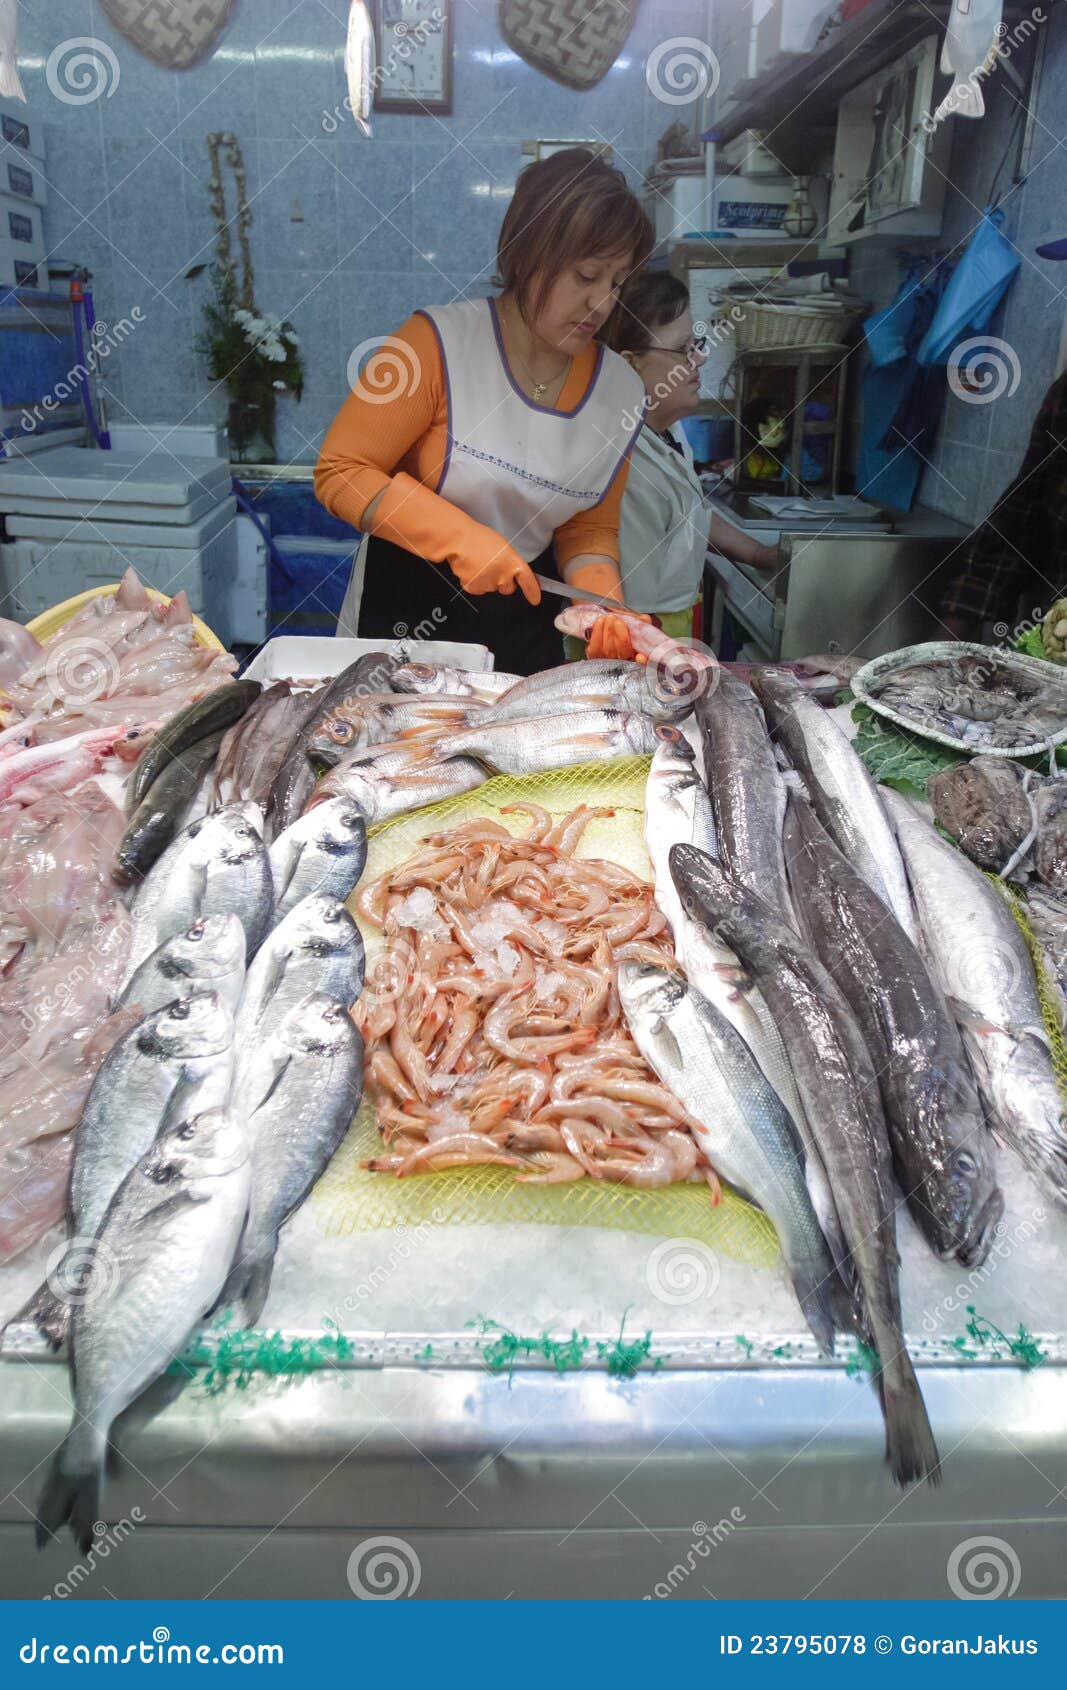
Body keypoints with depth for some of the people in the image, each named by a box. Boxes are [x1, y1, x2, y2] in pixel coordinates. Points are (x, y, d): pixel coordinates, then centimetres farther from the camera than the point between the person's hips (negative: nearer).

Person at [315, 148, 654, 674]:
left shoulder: (620, 391, -2)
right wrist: (461, 537, -26)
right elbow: (339, 473, -16)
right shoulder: (440, 343, -16)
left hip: (525, 616, 4)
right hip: (403, 610, -3)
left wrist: (603, 603, -15)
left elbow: (589, 530, 6)